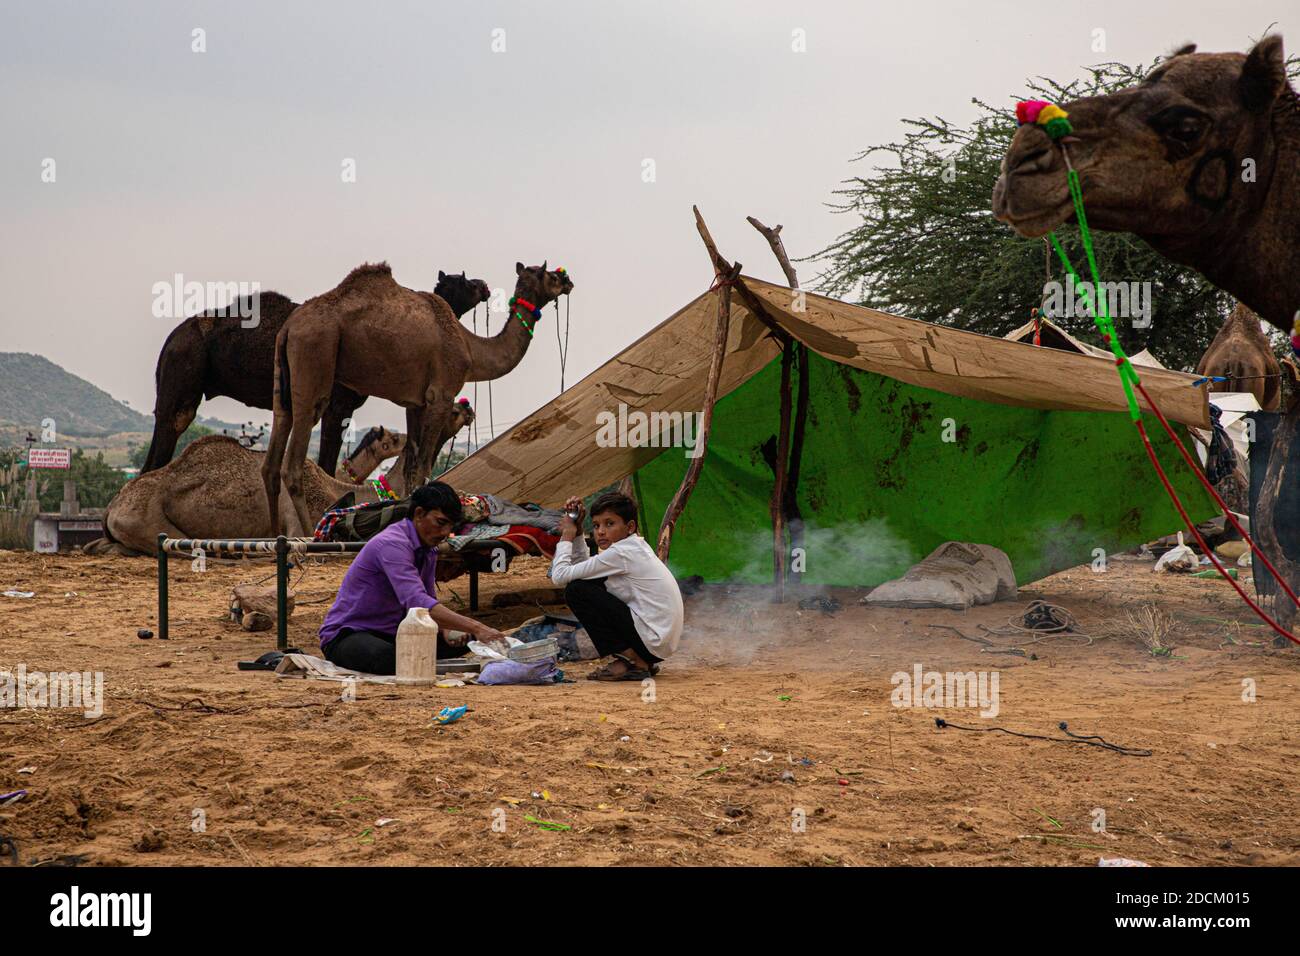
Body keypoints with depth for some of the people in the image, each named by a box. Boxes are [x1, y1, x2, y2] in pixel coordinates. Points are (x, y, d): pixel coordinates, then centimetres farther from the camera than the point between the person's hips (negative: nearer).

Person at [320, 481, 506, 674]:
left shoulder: (429, 550, 6)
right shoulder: (391, 544, -24)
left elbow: (427, 599, 17)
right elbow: (416, 602, -38)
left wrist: (444, 628, -8)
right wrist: (476, 627, -44)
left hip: (391, 635, 8)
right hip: (346, 635, -8)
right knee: (389, 658, -40)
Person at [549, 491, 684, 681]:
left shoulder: (621, 553, -14)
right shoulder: (635, 547, 13)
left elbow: (560, 576, -12)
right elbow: (584, 570, 21)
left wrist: (567, 536, 2)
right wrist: (577, 531, 13)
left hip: (651, 641, -10)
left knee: (576, 590, -8)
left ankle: (633, 662, -9)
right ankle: (641, 662, 14)